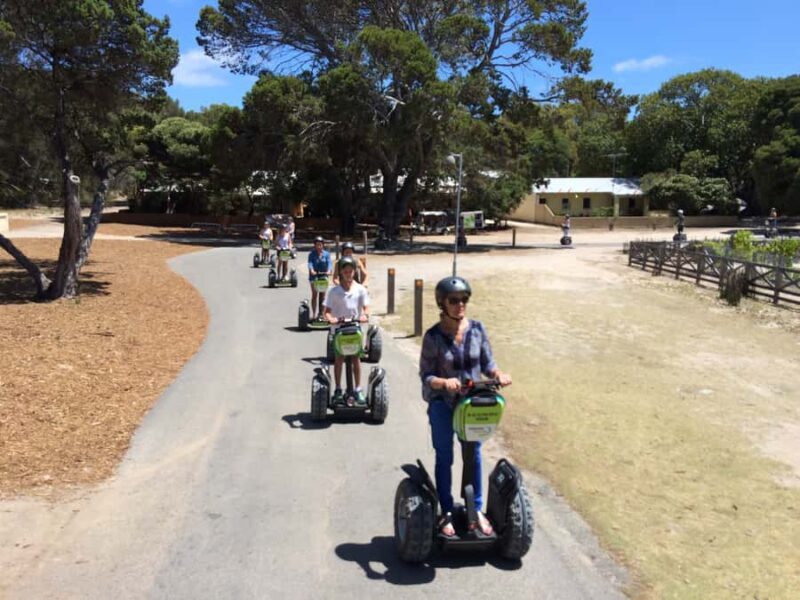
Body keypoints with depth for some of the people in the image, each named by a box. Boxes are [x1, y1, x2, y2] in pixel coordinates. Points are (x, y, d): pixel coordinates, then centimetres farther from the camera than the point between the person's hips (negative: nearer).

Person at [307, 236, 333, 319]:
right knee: (314, 295, 0)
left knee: (322, 295, 6)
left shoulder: (326, 254, 0)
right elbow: (310, 263, -18)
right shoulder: (311, 254, -4)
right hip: (314, 276, -2)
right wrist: (312, 270, -38)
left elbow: (329, 262, -12)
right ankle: (314, 314, 2)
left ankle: (321, 313, 14)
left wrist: (329, 271, -32)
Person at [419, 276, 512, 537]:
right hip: (442, 403, -3)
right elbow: (426, 375, -12)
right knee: (444, 458, 9)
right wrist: (444, 382, -31)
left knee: (474, 455, 11)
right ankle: (446, 513, 23)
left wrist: (498, 374, -16)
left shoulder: (477, 329, -4)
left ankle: (477, 509, 27)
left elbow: (487, 362, 4)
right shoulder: (434, 336, -14)